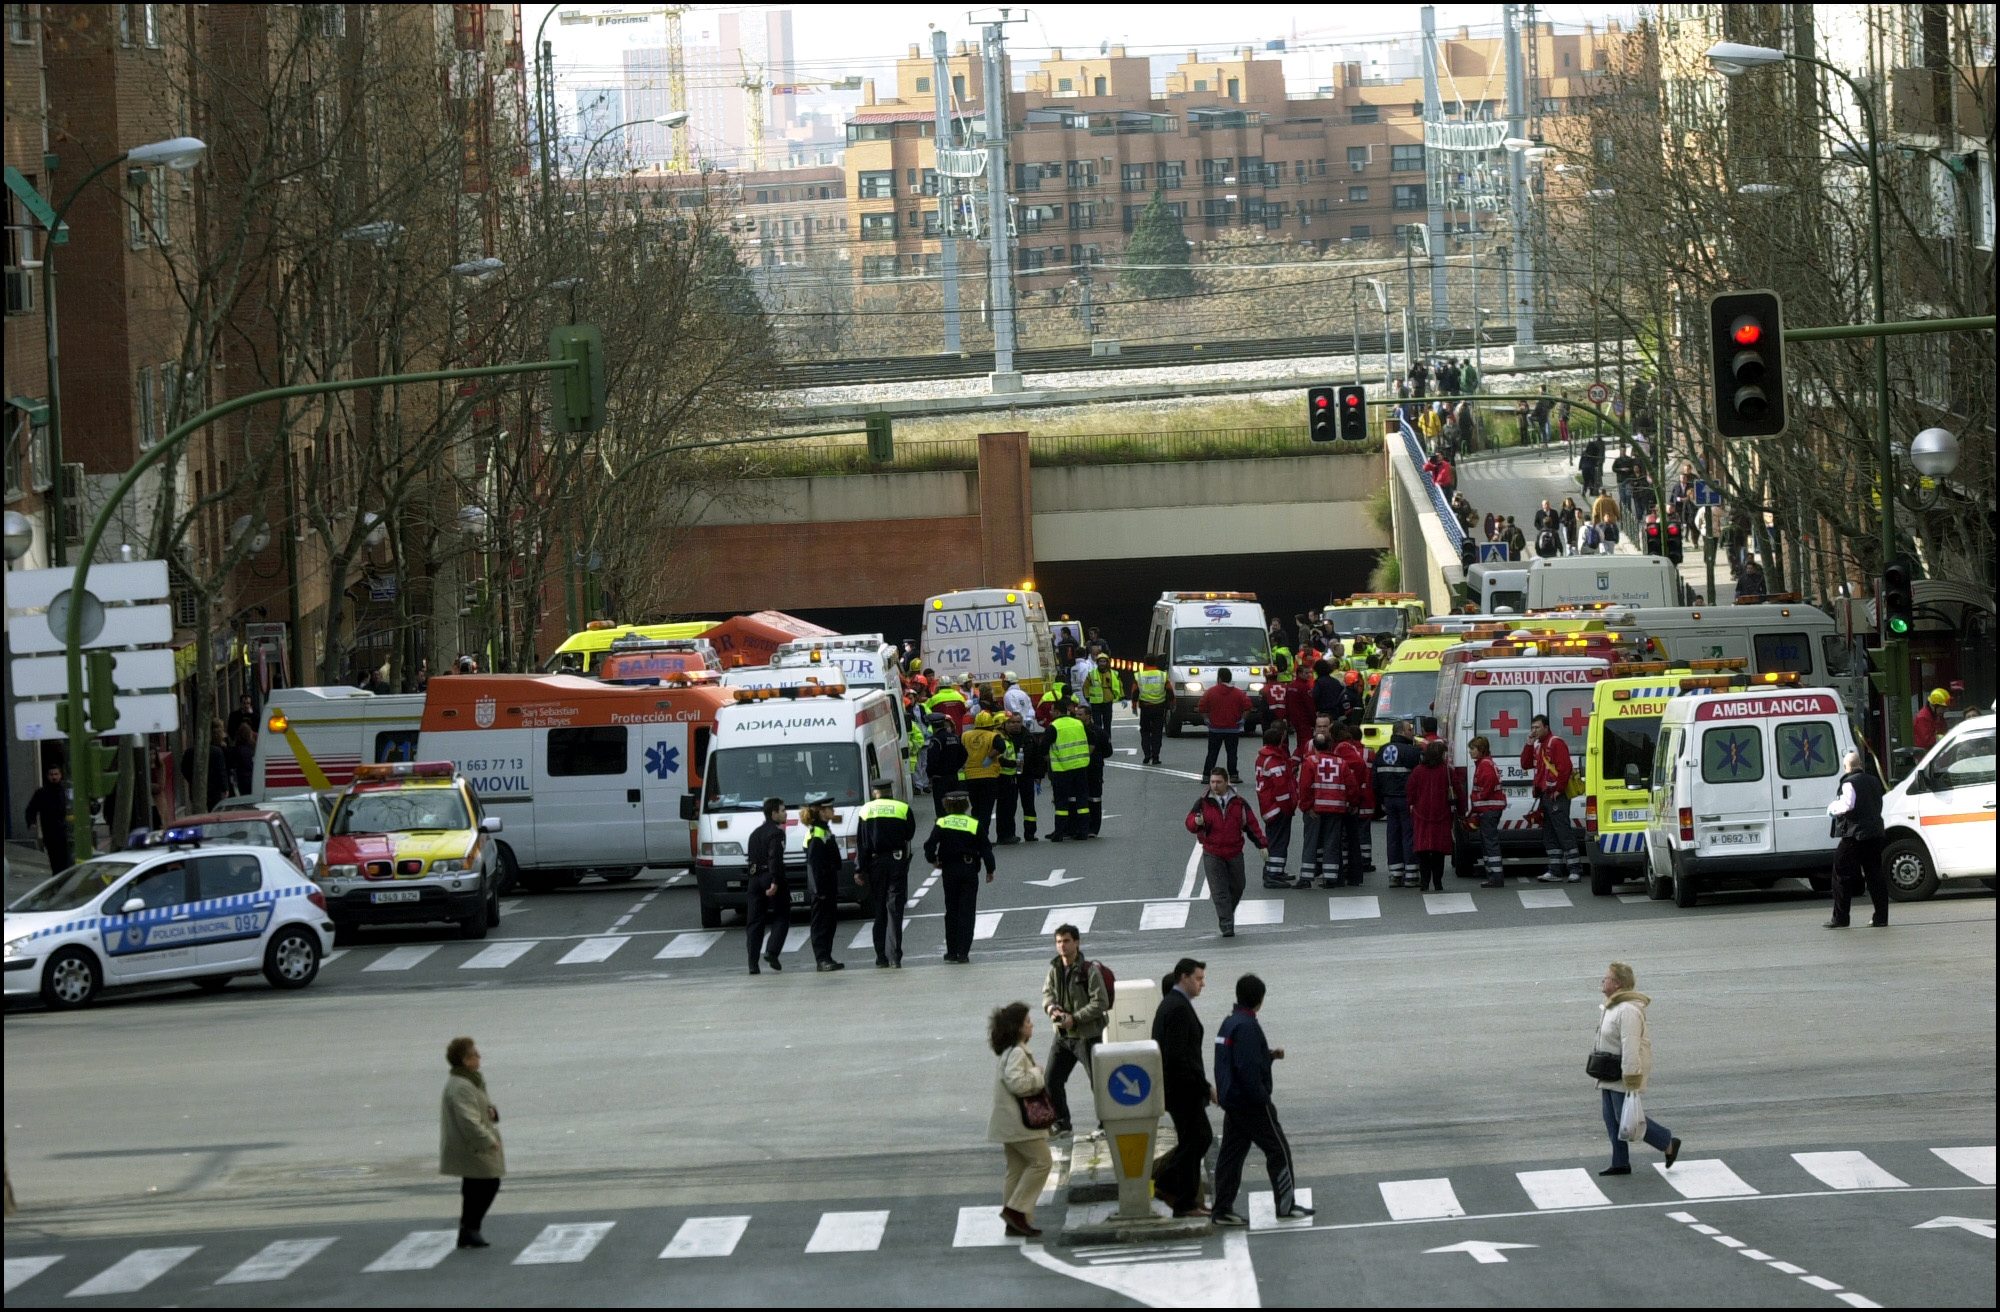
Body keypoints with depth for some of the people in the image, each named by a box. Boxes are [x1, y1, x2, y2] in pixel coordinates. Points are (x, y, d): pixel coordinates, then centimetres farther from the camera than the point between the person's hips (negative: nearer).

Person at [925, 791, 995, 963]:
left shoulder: (941, 823, -5)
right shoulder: (974, 825, -6)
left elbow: (929, 845, -10)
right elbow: (986, 849, -4)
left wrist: (933, 860, 10)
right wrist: (990, 870, 7)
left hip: (949, 871, 1)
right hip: (969, 870, -1)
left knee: (951, 911, 12)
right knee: (967, 912, 2)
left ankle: (952, 951, 13)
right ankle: (963, 952, -4)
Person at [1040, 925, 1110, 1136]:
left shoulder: (1089, 970, -14)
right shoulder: (1055, 969, 6)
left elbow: (1100, 1002, -16)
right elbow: (1047, 992, 9)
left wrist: (1075, 1019, -21)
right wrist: (1051, 1007, -15)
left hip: (1087, 1034, -7)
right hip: (1062, 1035, 7)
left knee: (1098, 1080, -2)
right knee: (1052, 1080, 8)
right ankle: (1061, 1122, 22)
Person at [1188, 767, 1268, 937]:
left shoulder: (1239, 803, 3)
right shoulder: (1203, 803, -1)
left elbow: (1252, 825, 5)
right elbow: (1190, 824, -5)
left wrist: (1262, 844, -3)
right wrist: (1197, 822, -29)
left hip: (1235, 853, 2)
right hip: (1212, 855, -2)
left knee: (1236, 888, 14)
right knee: (1220, 892, -9)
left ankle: (1226, 915, 37)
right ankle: (1227, 927, -9)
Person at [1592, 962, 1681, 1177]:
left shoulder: (1628, 1010, -22)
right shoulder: (1614, 1006, 12)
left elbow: (1630, 1046, -27)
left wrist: (1630, 1079, -29)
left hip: (1624, 1075, -10)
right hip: (1610, 1076, 10)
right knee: (1612, 1118, 10)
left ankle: (1668, 1144, 10)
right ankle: (1620, 1163, 15)